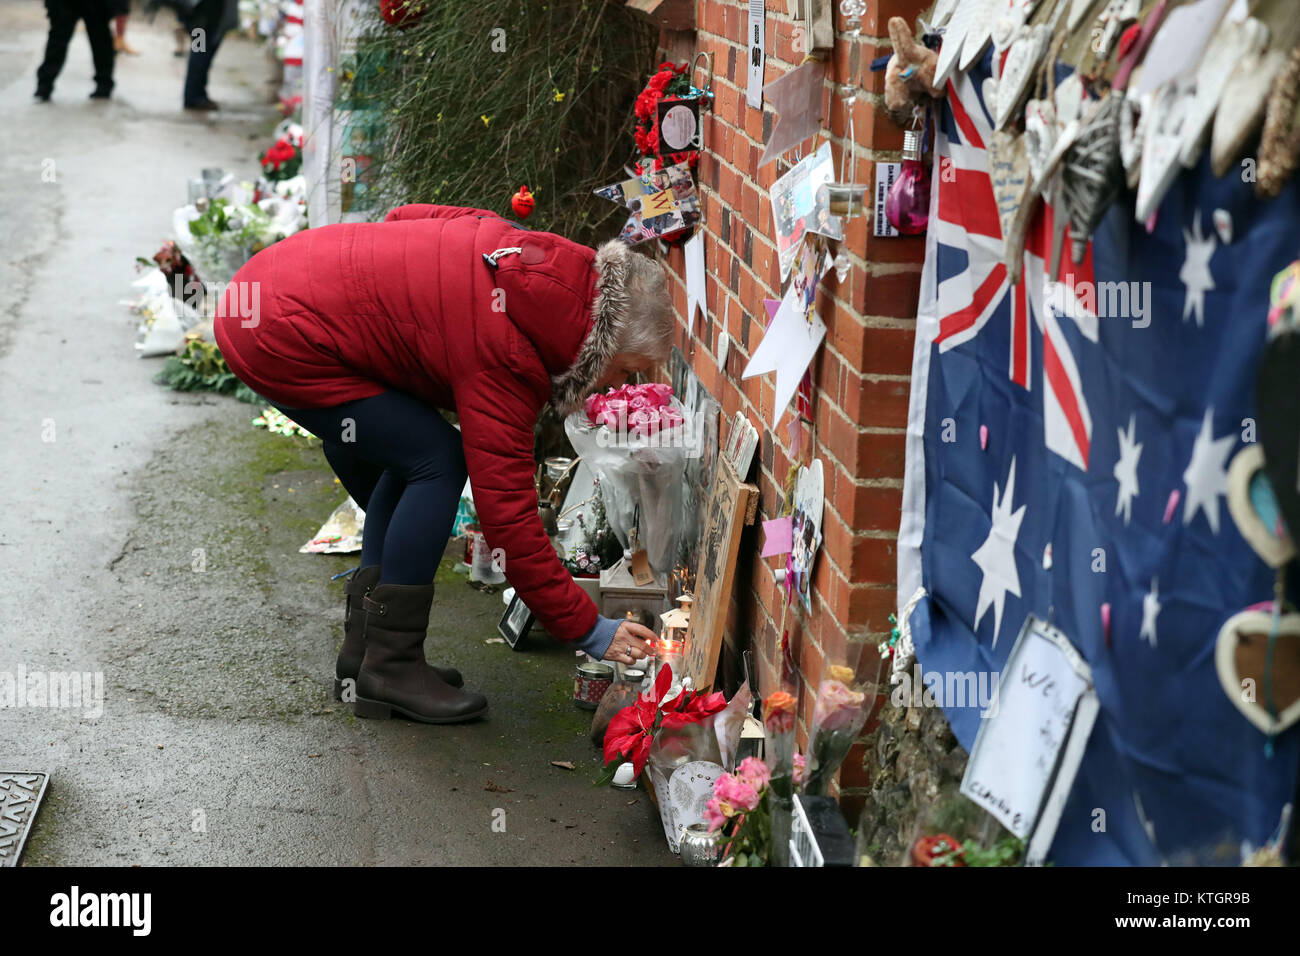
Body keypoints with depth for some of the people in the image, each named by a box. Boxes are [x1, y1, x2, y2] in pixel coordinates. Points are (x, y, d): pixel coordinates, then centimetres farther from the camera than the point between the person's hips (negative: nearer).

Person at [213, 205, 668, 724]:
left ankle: (364, 654, 19)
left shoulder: (536, 258, 1)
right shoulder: (504, 355, -23)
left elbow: (404, 217, 13)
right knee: (437, 463, -11)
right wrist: (590, 631, -16)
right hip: (282, 338, -10)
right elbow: (508, 512, -21)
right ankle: (390, 670, -4)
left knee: (407, 468, 13)